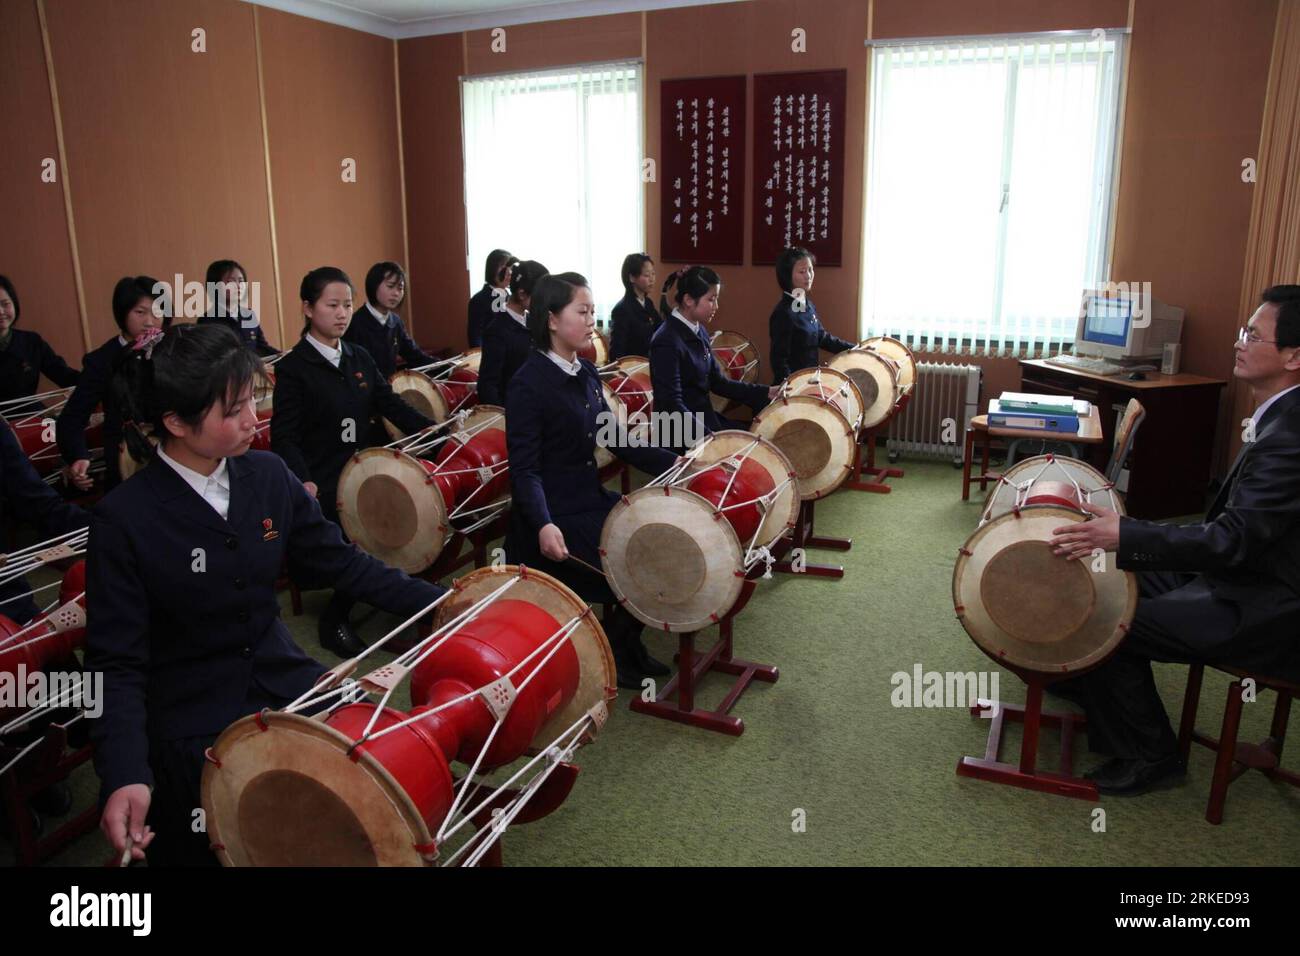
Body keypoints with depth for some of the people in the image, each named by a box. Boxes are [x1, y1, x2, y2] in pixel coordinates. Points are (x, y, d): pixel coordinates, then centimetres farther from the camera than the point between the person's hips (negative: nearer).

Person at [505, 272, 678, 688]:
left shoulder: (586, 373, 7)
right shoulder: (528, 384, -18)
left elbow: (615, 438, 12)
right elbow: (525, 469, -20)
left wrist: (672, 462, 3)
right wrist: (543, 525, -35)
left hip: (591, 498, 9)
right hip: (554, 514, -8)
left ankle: (627, 642, 22)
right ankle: (610, 654, 13)